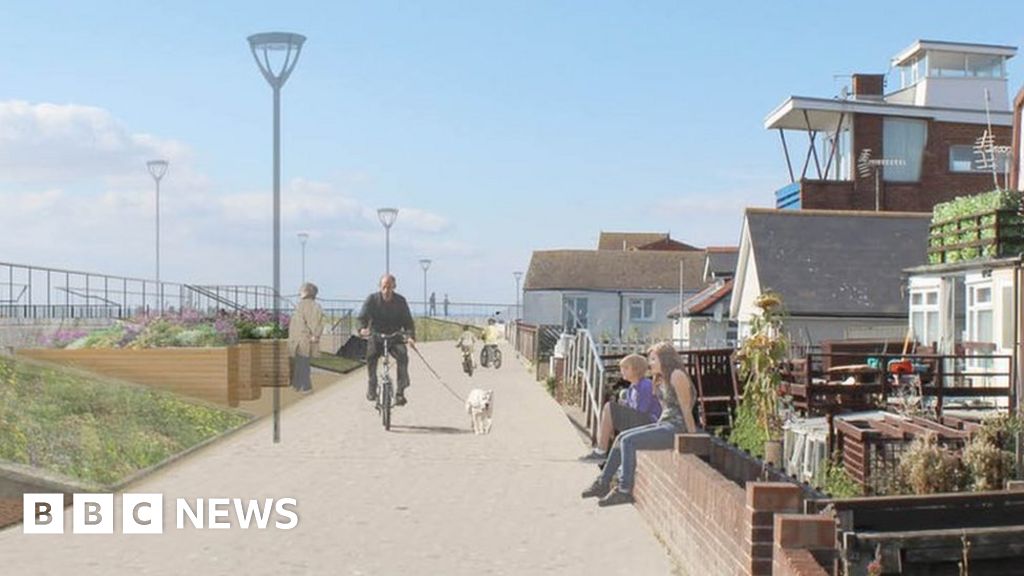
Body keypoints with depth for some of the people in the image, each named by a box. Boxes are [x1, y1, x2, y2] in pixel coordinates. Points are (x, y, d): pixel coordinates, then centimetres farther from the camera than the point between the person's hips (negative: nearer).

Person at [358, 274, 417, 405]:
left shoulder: (400, 301, -4)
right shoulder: (372, 299, -6)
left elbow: (408, 321, -5)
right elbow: (362, 316, -13)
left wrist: (410, 336, -23)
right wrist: (362, 328, -35)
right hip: (376, 336, 1)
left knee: (403, 355, -24)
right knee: (371, 355, -19)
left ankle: (400, 392, -23)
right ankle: (371, 389, 0)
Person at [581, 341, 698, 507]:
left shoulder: (677, 375, -13)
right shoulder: (662, 380, 18)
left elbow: (686, 409, -14)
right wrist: (653, 431, 15)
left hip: (677, 428, -10)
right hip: (664, 424, 10)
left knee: (629, 441, -19)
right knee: (622, 437, 4)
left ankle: (625, 491, -19)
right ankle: (603, 483, 7)